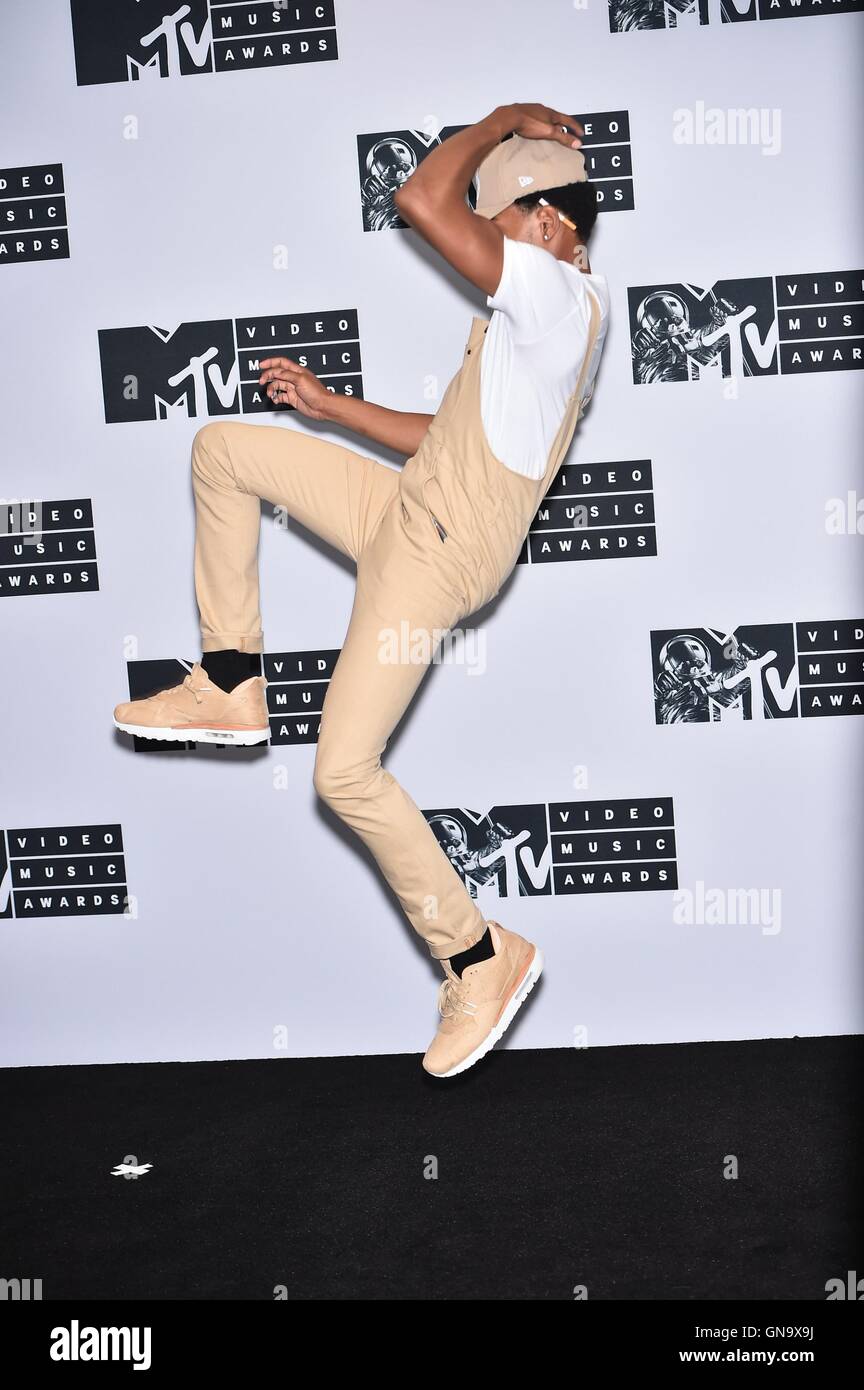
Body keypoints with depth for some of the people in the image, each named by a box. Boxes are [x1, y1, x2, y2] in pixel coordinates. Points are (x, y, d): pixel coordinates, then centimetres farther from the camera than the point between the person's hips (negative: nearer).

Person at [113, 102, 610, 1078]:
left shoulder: (565, 294, -12)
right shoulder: (543, 323, 20)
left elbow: (419, 201, -21)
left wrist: (501, 122, -3)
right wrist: (324, 402, 21)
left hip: (442, 550, -10)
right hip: (410, 512, 10)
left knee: (345, 772, -13)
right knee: (223, 446, 12)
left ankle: (480, 957, 4)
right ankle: (229, 686, 11)